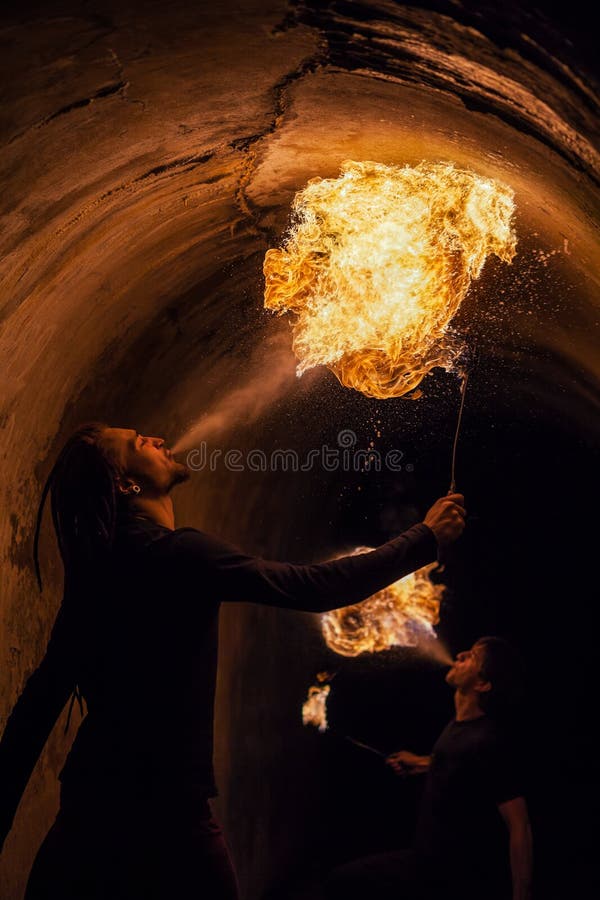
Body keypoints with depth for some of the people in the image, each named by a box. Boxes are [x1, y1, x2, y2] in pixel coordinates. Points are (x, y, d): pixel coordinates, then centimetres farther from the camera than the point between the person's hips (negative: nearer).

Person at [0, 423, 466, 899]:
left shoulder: (100, 565, 7)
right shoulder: (177, 552, -16)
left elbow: (43, 695, 9)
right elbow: (316, 586, -15)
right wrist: (426, 538, -3)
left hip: (91, 800, 7)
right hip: (163, 809, -7)